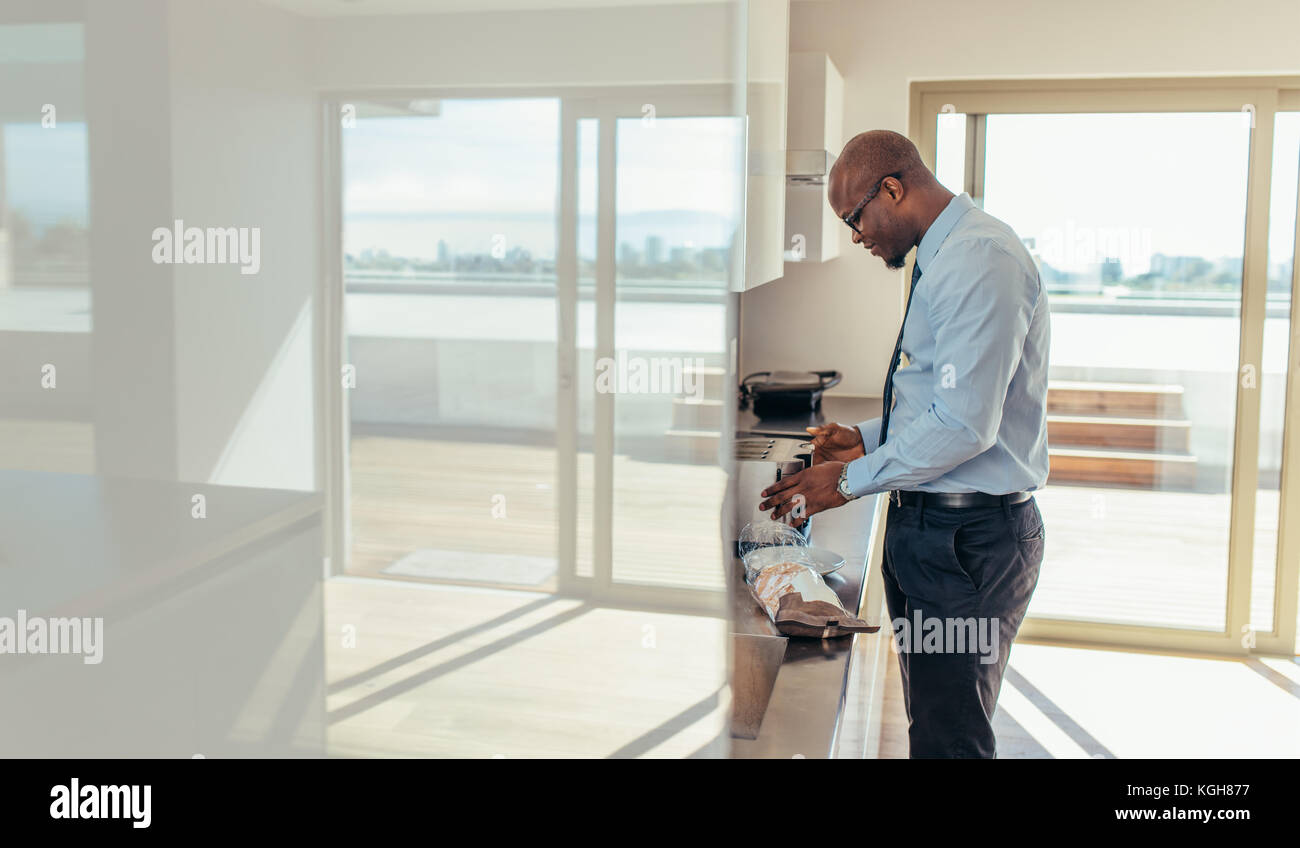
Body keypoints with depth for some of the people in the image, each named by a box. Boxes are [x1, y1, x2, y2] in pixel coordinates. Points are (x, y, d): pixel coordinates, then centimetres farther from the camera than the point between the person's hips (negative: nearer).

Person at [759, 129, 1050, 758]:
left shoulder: (981, 259, -18)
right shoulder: (945, 259, 16)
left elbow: (965, 424, -24)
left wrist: (853, 480, -15)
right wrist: (865, 439, 12)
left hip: (969, 540, -10)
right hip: (926, 527, 10)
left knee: (950, 739, -2)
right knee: (928, 723, 19)